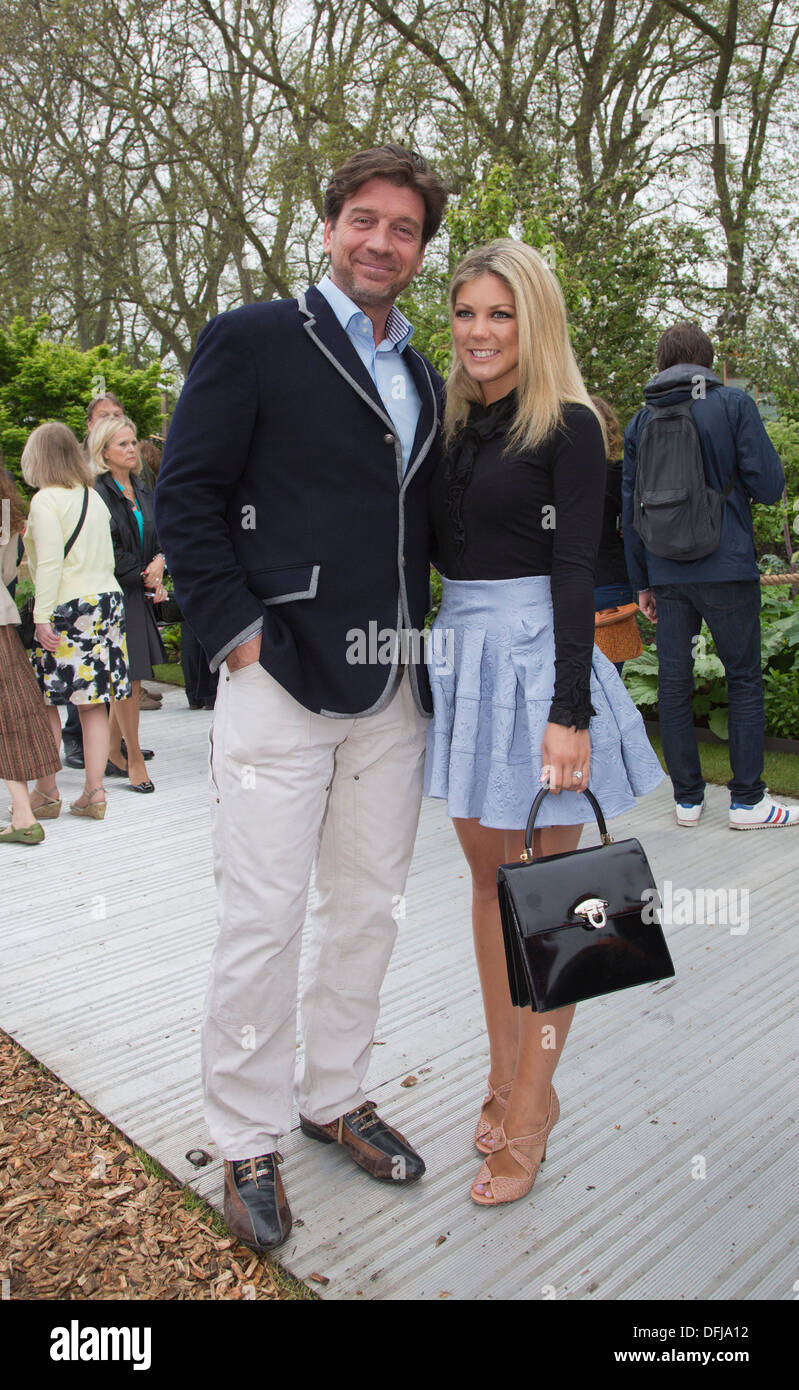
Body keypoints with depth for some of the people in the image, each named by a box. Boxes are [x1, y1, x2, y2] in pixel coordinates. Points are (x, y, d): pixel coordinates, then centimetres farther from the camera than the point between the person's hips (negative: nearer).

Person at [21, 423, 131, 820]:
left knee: (47, 703, 4)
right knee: (93, 705, 6)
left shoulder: (45, 500, -8)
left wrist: (42, 616, -14)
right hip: (106, 601, 6)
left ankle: (46, 792, 10)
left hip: (67, 608, -6)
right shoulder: (94, 497, 12)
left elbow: (50, 563, -15)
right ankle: (94, 791, 8)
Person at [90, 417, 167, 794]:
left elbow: (159, 537, 15)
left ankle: (113, 753, 21)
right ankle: (134, 760, 5)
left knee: (127, 678, 10)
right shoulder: (98, 493, -9)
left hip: (139, 595, 7)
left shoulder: (142, 492, 15)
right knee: (127, 678, -5)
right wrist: (146, 577, -10)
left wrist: (159, 561, -7)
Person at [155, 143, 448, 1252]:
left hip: (392, 689, 6)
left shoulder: (422, 378, 19)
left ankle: (336, 1096, 33)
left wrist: (424, 643, 10)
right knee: (263, 920, 0)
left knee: (369, 907, 13)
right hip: (278, 676, -6)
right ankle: (247, 1143, 19)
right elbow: (186, 497, -5)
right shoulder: (252, 341, 1)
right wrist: (237, 632, -12)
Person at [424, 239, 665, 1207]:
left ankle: (530, 1106, 15)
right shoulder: (451, 425, 14)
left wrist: (571, 711, -19)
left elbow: (576, 572, -13)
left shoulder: (568, 427, -5)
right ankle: (507, 1076, 25)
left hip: (535, 655, -6)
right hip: (459, 653, 7)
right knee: (488, 877, 11)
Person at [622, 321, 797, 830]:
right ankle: (748, 799, 7)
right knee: (745, 678, 6)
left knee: (674, 682, 7)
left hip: (667, 573, 3)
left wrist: (642, 582, 14)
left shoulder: (641, 421, 10)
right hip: (726, 569, -3)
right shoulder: (734, 403, -1)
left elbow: (630, 508, 9)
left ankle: (688, 798, 13)